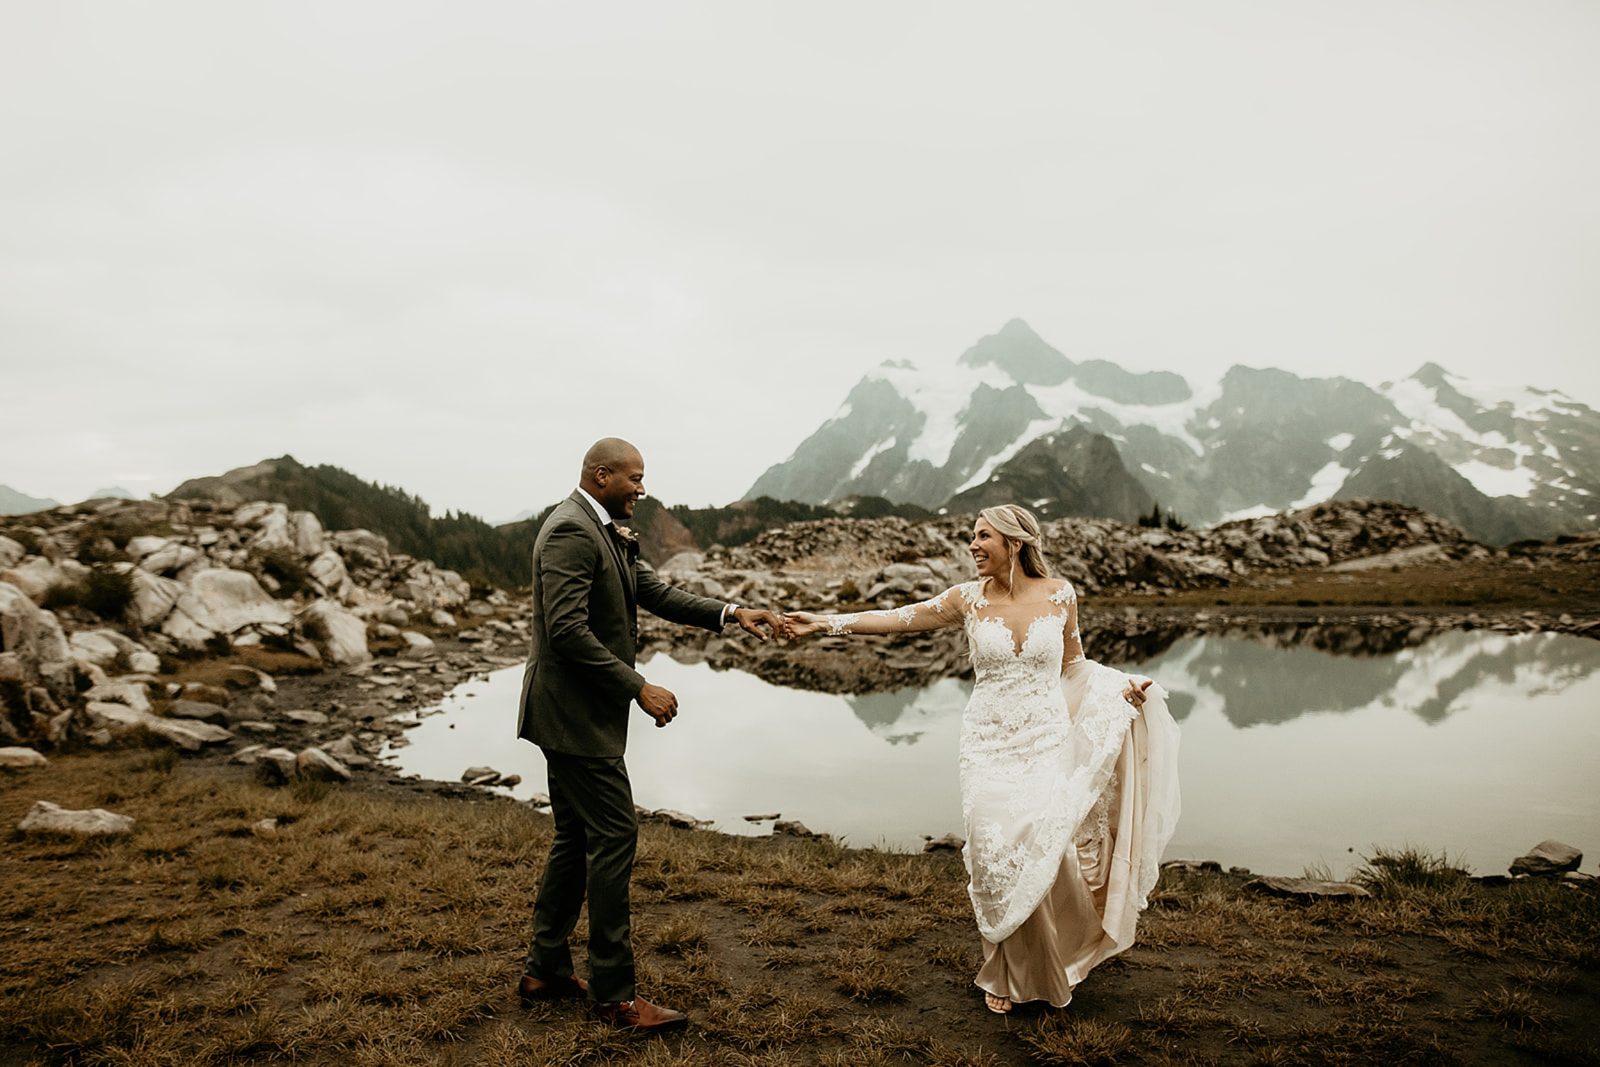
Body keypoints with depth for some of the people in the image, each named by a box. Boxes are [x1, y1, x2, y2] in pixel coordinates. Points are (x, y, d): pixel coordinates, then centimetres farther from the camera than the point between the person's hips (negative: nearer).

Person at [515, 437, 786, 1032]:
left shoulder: (606, 534, 14)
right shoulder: (571, 531, -18)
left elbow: (657, 594, 13)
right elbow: (568, 629, -26)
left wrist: (732, 615, 3)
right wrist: (639, 688, -23)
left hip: (578, 715, 11)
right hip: (578, 715, -10)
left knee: (577, 839, 16)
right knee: (615, 838, -5)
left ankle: (545, 971, 28)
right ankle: (614, 995, 6)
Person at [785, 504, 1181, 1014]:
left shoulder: (1059, 594, -1)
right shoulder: (969, 598, -2)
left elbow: (1073, 666, 11)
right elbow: (898, 618, 0)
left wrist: (1121, 687, -3)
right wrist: (826, 622, -5)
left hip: (1047, 742, 0)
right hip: (990, 745, 0)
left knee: (1047, 849, -7)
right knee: (998, 857, -2)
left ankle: (1053, 967, 22)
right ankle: (1006, 975, 22)